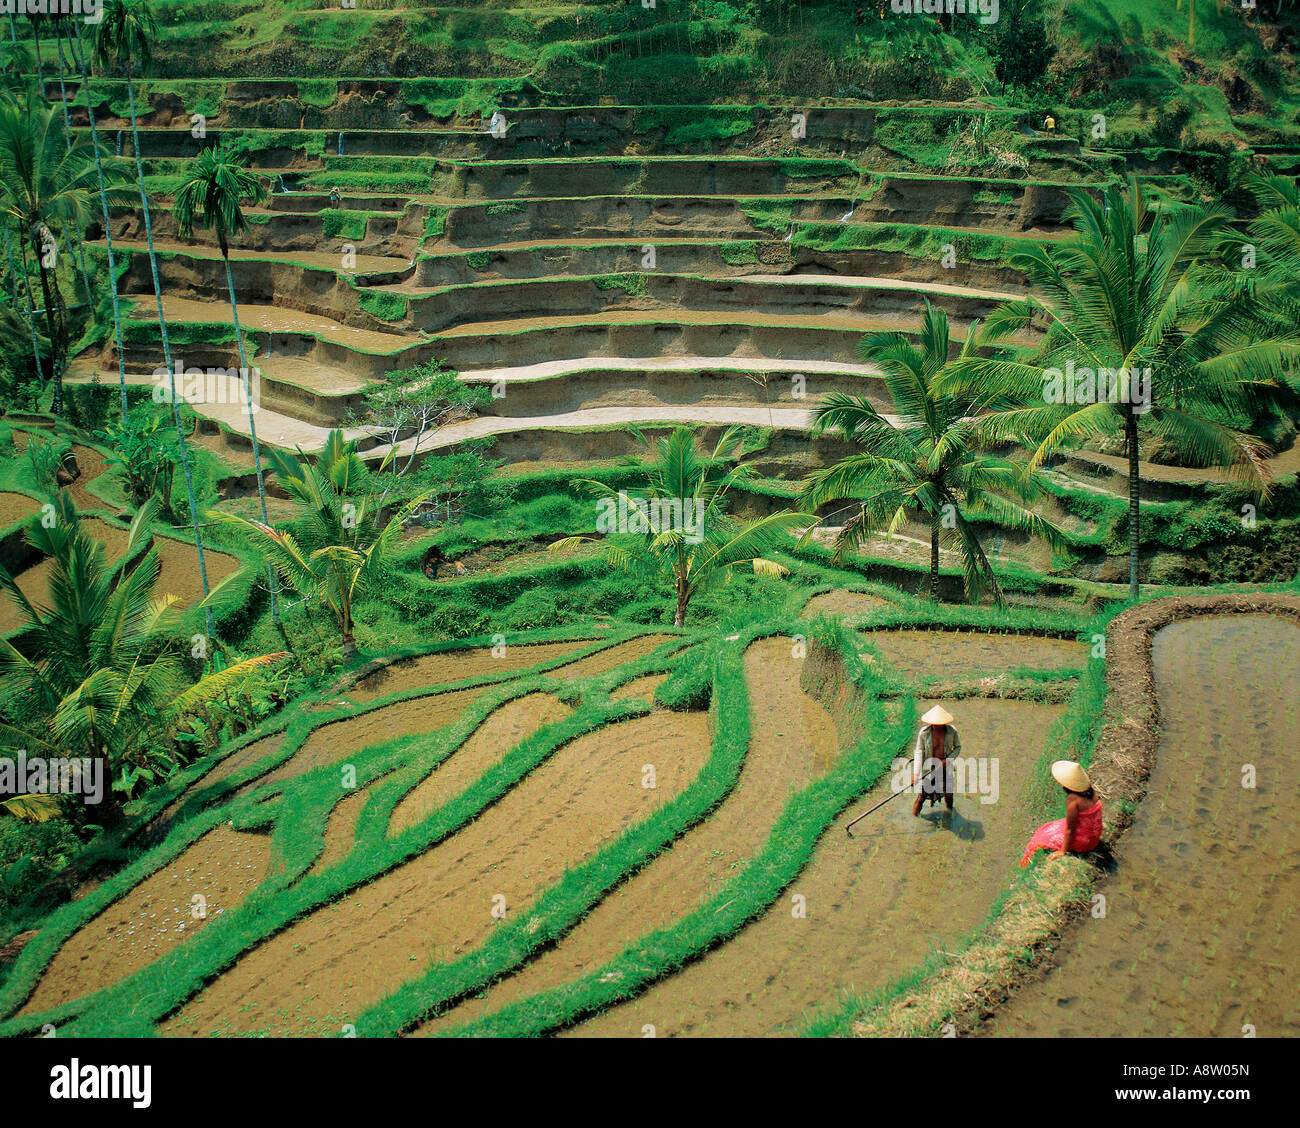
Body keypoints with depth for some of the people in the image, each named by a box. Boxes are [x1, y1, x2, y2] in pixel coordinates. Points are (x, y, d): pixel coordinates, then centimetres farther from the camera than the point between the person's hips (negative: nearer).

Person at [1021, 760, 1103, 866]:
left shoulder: (1072, 799, -31)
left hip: (1083, 840, -7)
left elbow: (1070, 830, -22)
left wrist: (1063, 851, -10)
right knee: (1053, 829, 27)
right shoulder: (1091, 790, -8)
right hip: (1095, 835, 7)